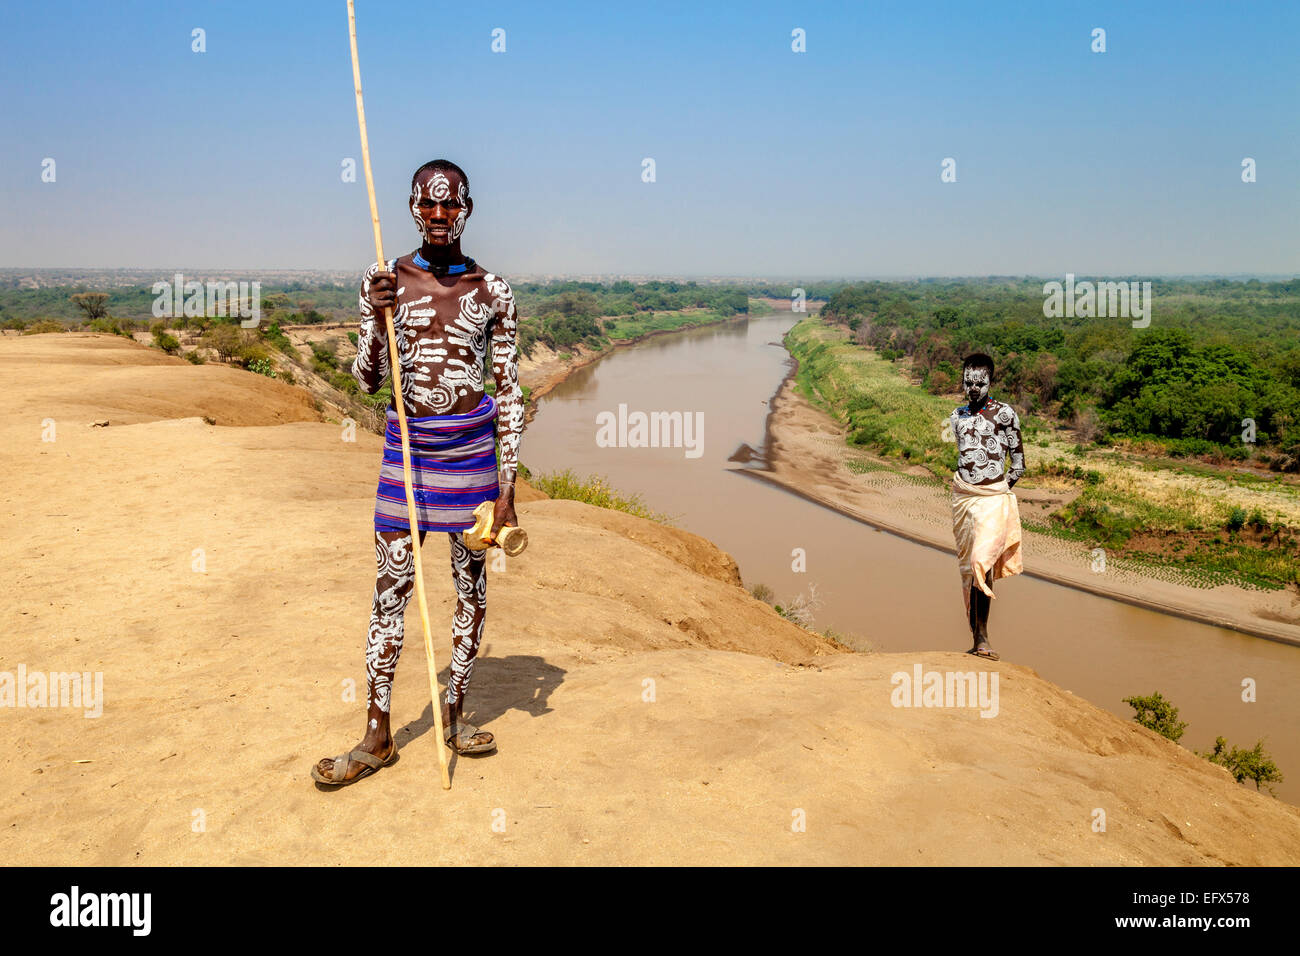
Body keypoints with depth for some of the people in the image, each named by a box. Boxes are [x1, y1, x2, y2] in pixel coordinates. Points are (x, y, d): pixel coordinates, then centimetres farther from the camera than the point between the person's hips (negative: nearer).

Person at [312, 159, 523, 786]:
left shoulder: (491, 290, 1)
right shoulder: (384, 281, 3)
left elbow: (509, 390, 2)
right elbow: (367, 381, 1)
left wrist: (507, 488, -2)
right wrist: (379, 319, -18)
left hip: (472, 447, 0)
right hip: (406, 446, 0)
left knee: (471, 585, 8)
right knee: (391, 588, 2)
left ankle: (456, 713, 25)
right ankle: (378, 735, 13)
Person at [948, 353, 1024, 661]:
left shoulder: (1004, 413, -3)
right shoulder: (957, 416, 11)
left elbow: (1018, 461, 1)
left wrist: (1000, 490, 4)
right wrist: (966, 488, 16)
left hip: (993, 498, -5)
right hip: (962, 496, 5)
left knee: (982, 562, -17)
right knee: (967, 566, 6)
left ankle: (981, 636, -9)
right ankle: (976, 635, 13)